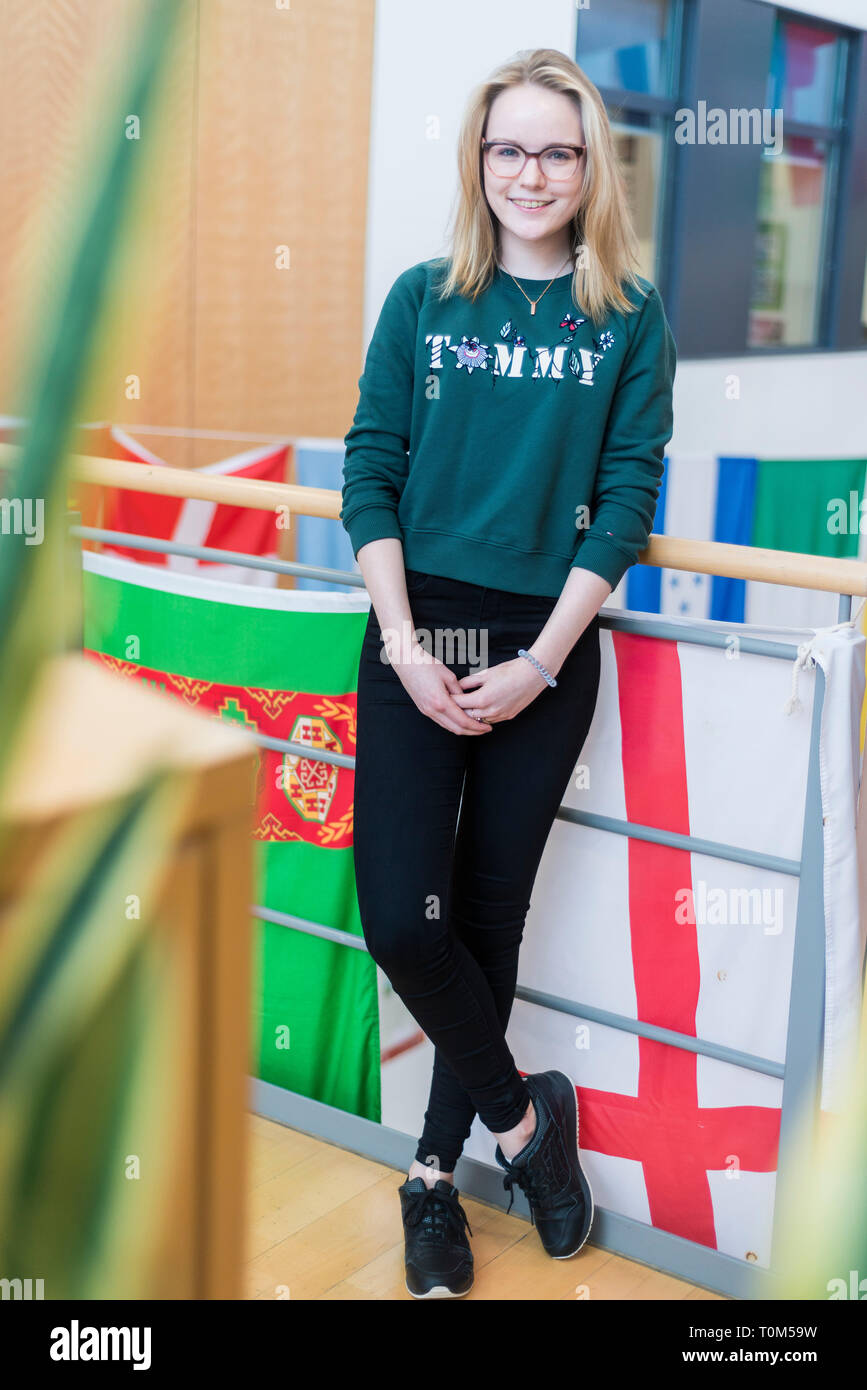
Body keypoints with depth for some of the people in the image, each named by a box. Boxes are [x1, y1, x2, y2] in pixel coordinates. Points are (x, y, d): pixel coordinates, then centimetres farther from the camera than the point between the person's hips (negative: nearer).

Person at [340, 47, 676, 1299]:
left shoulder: (630, 317, 1)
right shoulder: (423, 299, 5)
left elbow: (627, 495, -3)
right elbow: (370, 472, 1)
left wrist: (540, 661, -11)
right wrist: (403, 644, -10)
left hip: (547, 649, -1)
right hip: (416, 638, 1)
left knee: (490, 912, 8)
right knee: (402, 918, -8)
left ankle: (439, 1170, 26)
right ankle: (520, 1115, 18)